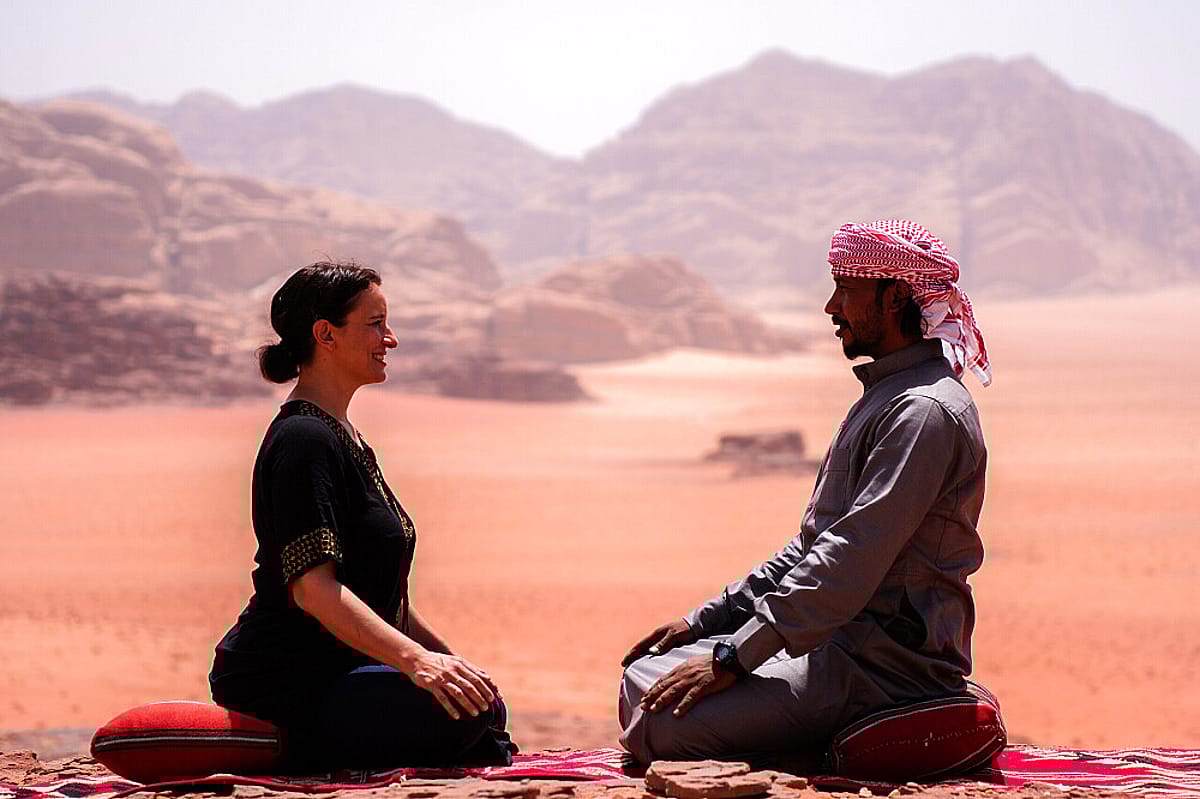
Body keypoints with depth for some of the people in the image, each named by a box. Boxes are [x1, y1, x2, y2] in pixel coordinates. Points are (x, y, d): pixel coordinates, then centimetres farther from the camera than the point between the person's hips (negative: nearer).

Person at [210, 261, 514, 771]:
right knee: (466, 713, -28)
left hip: (333, 668, 11)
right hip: (281, 686, -11)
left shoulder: (344, 438, 21)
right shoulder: (303, 440, -13)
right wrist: (414, 659, -34)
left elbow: (382, 594, 25)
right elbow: (312, 586, -25)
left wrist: (448, 659, 17)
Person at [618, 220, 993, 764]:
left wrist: (733, 657, -22)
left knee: (663, 724, -21)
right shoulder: (884, 398, 20)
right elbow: (813, 545, 23)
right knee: (643, 679, 5)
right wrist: (706, 621, 15)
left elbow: (852, 562, -23)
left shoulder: (925, 412, -16)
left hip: (887, 667, -10)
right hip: (838, 645, 10)